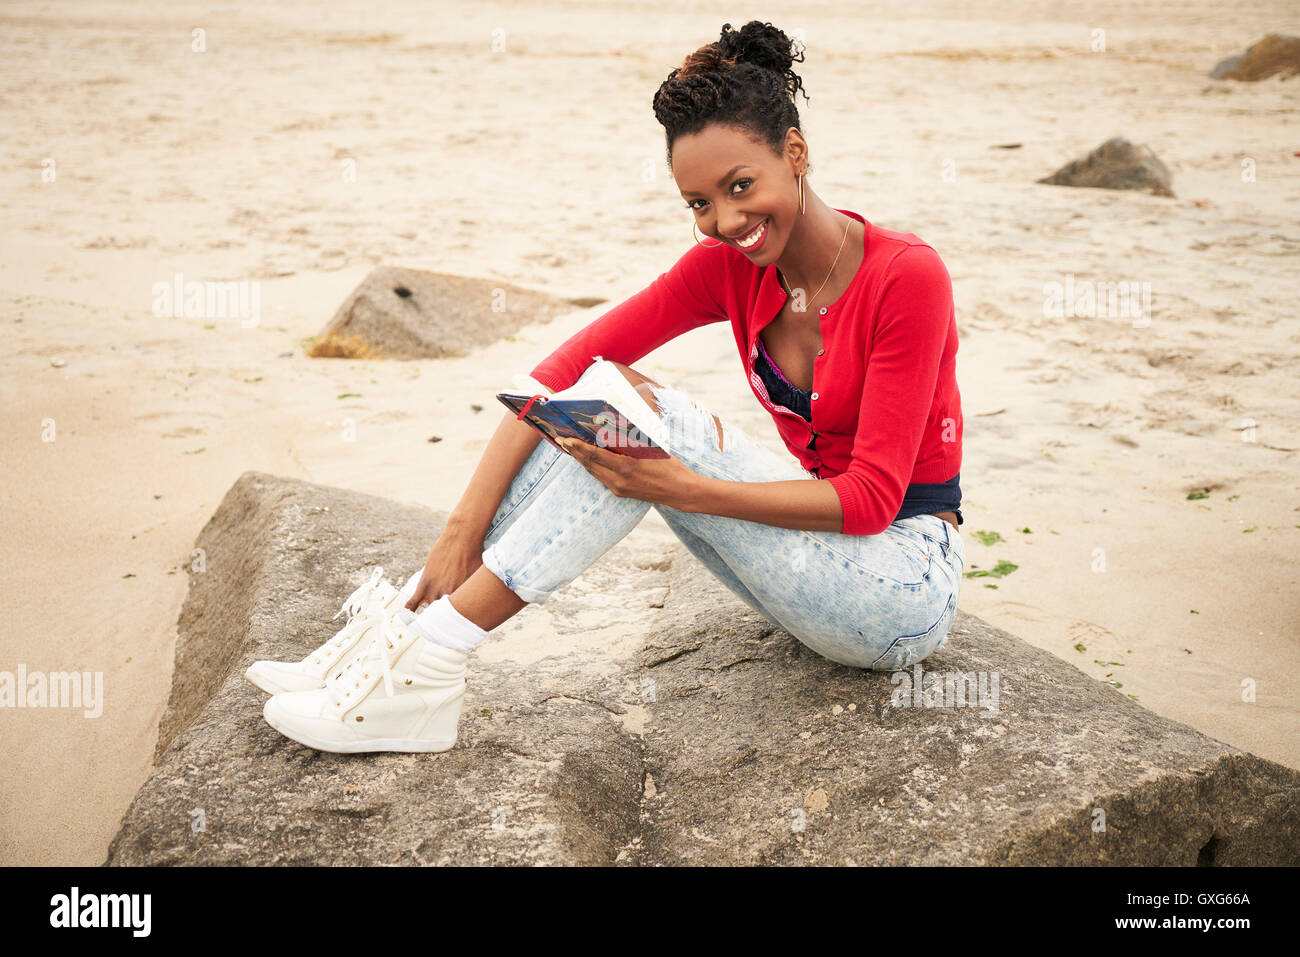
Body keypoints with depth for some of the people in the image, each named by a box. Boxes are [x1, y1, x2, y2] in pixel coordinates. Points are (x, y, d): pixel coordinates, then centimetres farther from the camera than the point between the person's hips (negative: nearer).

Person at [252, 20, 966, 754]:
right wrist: (465, 528, -19)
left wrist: (684, 488, -31)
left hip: (908, 583, -6)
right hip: (821, 547, 6)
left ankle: (429, 668, -22)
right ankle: (409, 619, -13)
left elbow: (873, 496, -22)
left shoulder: (907, 275, -19)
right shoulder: (730, 266, -3)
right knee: (608, 392, -14)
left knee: (647, 413, -25)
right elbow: (568, 366, -10)